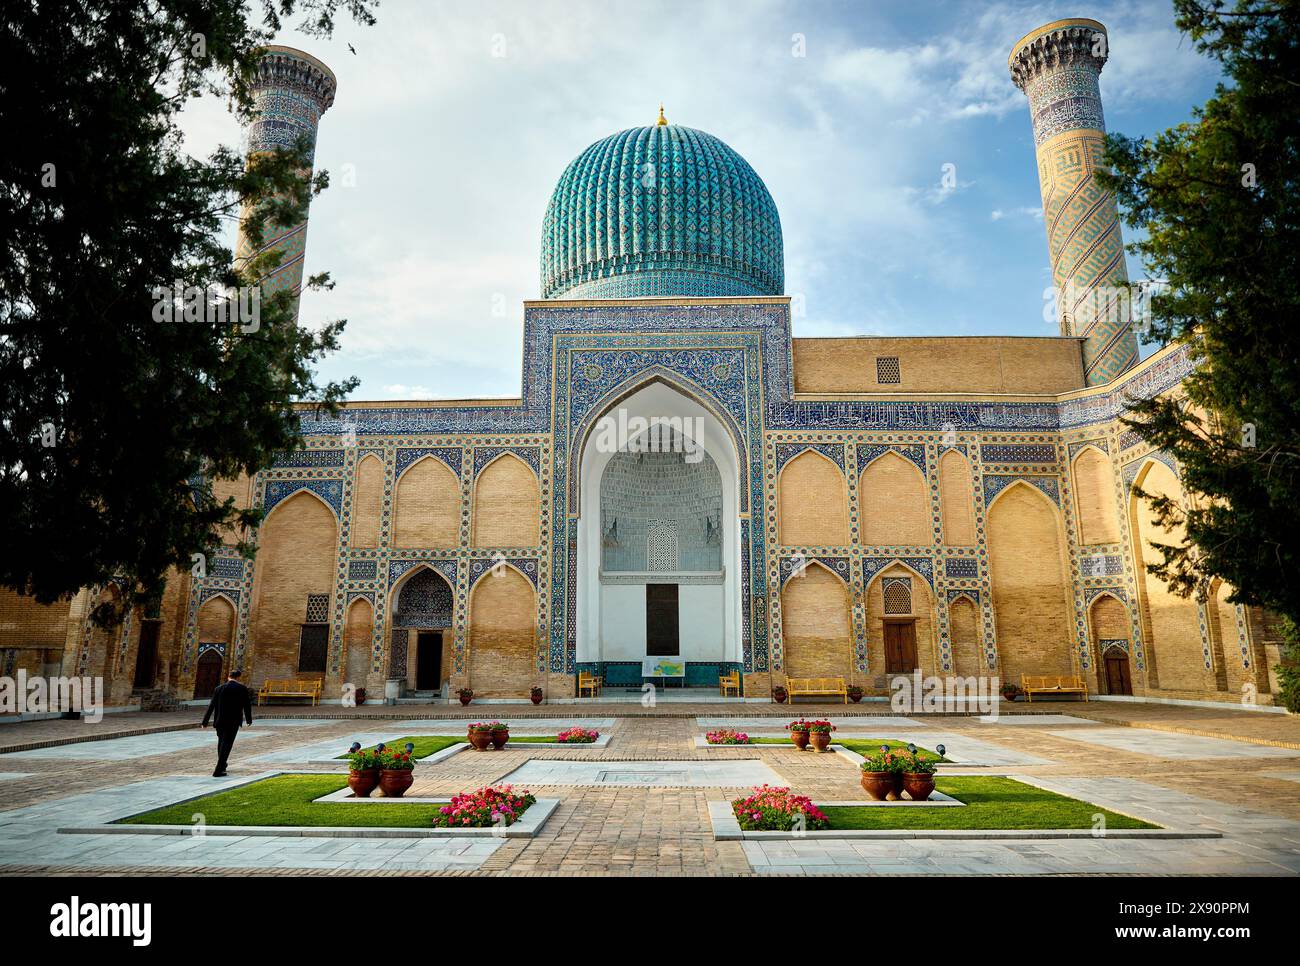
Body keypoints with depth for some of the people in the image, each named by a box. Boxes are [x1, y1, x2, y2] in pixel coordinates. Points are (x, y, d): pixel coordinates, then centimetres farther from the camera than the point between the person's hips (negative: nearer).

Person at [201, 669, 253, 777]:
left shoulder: (219, 688, 2)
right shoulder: (242, 689, -5)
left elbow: (211, 705, 3)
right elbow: (247, 705, 0)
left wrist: (205, 721, 10)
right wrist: (249, 719, 15)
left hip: (220, 720, 4)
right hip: (234, 721, -4)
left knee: (221, 742, 24)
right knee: (226, 744, -2)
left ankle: (222, 765, 38)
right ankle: (218, 770, -9)